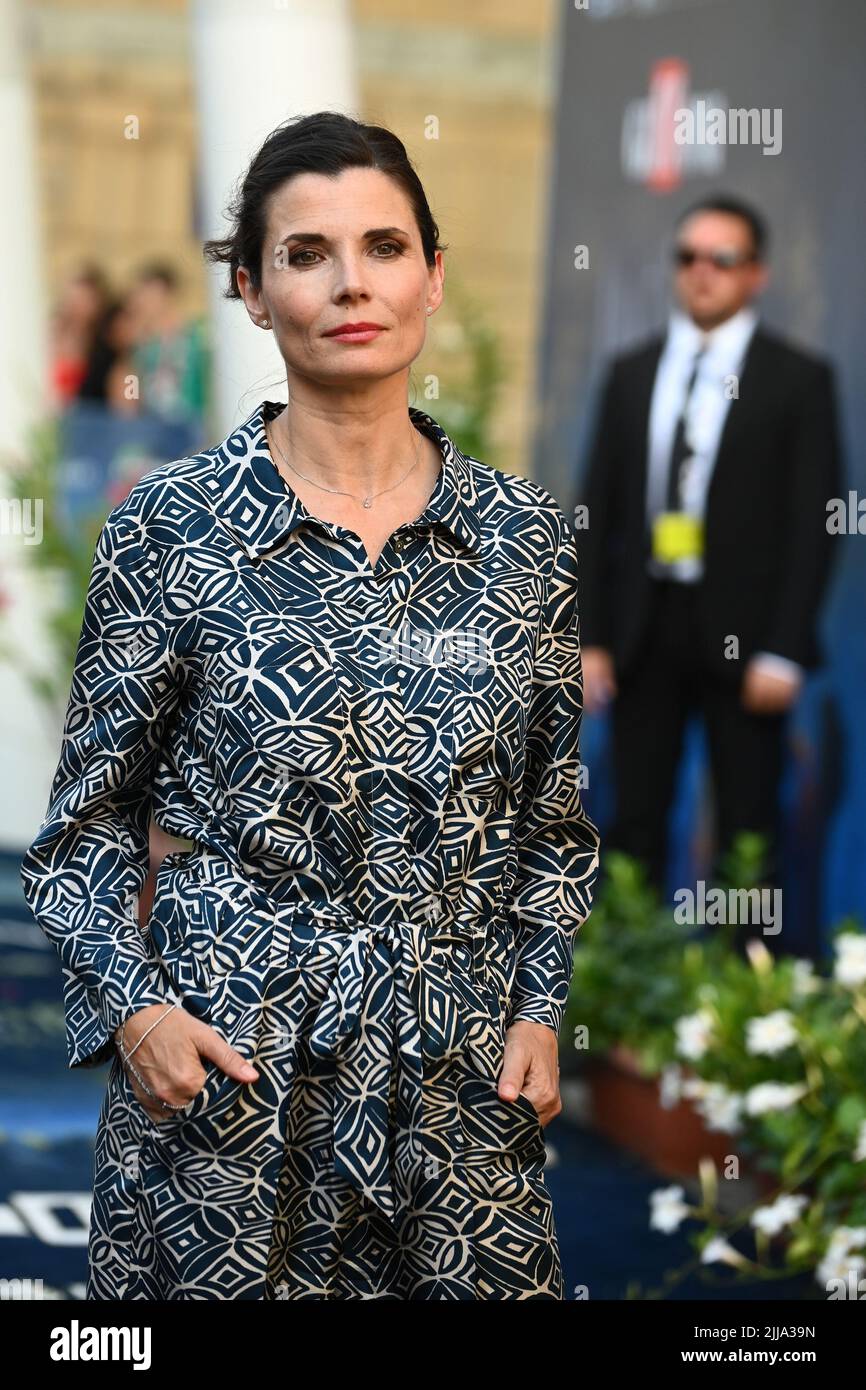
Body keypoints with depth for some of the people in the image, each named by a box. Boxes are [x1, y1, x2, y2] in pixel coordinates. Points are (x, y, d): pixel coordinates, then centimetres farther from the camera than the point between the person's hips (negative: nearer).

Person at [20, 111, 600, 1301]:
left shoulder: (526, 535, 3)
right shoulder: (170, 528, -4)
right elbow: (90, 822, 2)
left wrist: (541, 1009, 2)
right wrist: (135, 1009, -11)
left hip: (462, 1081, 2)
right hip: (224, 1070, -2)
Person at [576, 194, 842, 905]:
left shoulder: (799, 380, 1)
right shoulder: (631, 373, 13)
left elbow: (813, 523, -3)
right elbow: (599, 511, 12)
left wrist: (782, 652, -11)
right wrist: (592, 639, 4)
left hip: (741, 632, -3)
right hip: (644, 627, 3)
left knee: (747, 832, 0)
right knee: (635, 825, 4)